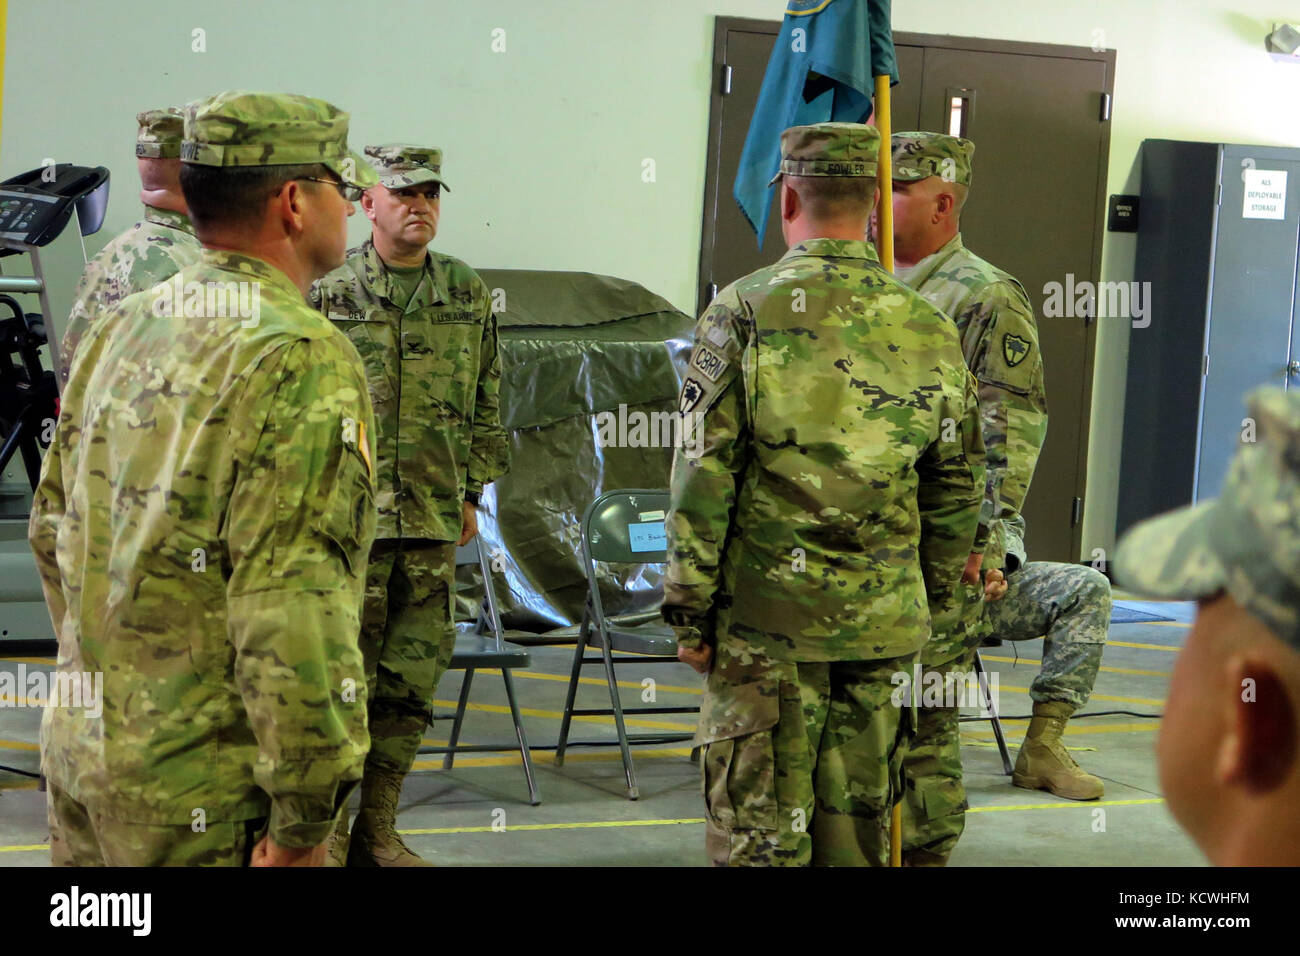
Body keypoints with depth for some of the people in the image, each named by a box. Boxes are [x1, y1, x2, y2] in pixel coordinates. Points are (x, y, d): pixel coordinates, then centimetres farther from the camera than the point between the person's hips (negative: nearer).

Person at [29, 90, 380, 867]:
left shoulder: (116, 332, 8)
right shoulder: (306, 363, -17)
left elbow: (54, 531, 16)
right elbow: (293, 608, -24)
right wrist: (304, 817, -20)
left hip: (80, 750, 8)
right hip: (201, 798, -8)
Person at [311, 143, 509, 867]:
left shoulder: (468, 294, 9)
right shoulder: (328, 295, -2)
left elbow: (486, 402, 16)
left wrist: (471, 494, 13)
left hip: (434, 522, 4)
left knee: (411, 684, 7)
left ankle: (378, 833, 18)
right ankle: (322, 829, 10)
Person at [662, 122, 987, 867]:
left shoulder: (745, 312, -8)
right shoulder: (929, 329, 4)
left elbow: (704, 475, -9)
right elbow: (956, 490, 10)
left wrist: (689, 608, -3)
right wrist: (936, 606, 20)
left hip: (766, 616, -4)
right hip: (884, 623, 4)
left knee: (760, 821, 2)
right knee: (859, 818, 12)